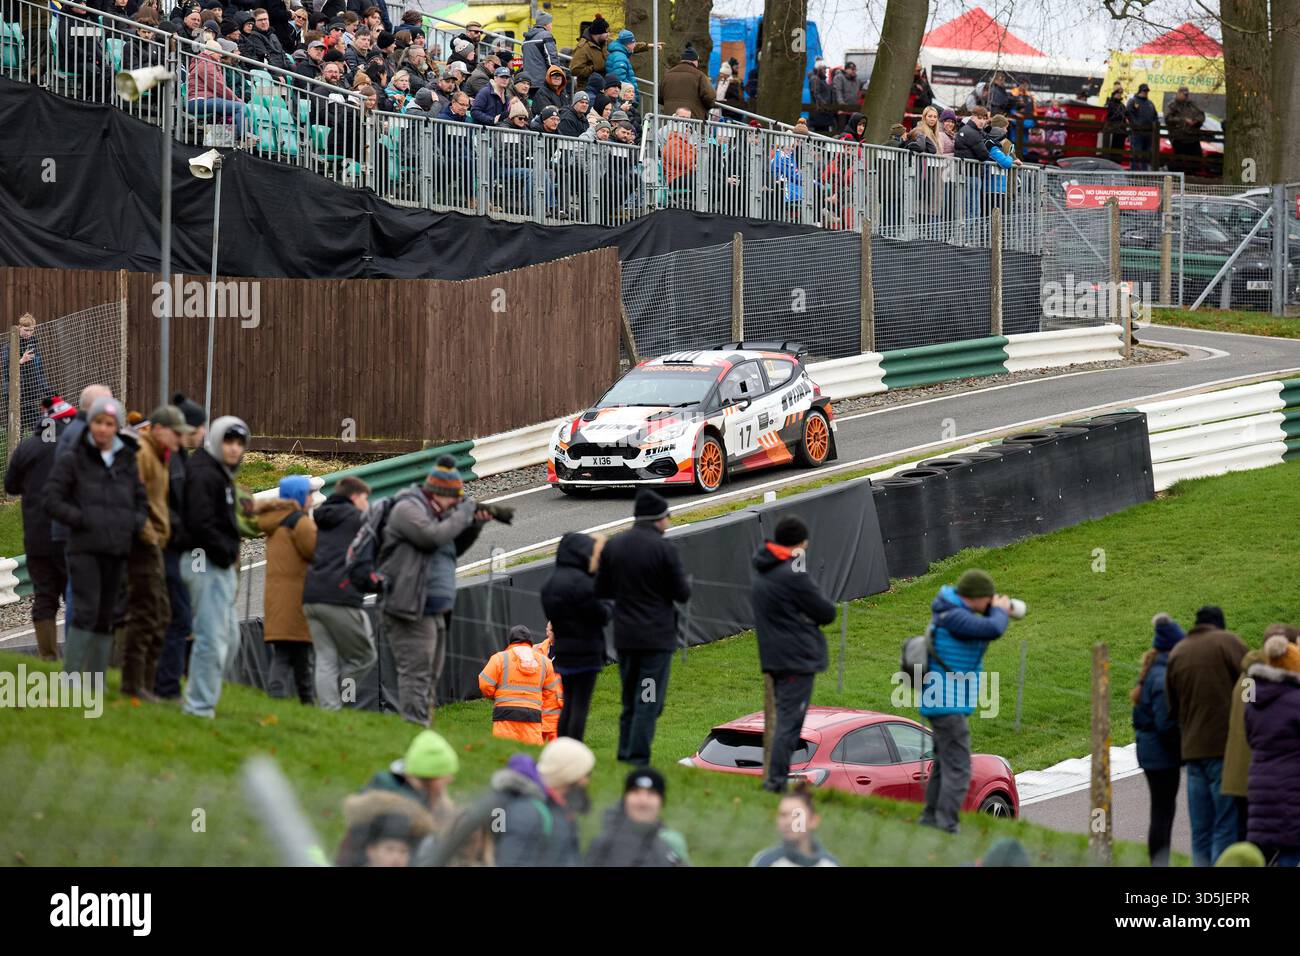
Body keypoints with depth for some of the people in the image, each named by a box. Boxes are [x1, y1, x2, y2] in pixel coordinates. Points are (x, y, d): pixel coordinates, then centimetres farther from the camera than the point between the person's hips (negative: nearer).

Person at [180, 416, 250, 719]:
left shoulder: (221, 475, 19)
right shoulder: (203, 474, -14)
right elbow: (202, 524, -22)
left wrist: (231, 553, 10)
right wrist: (228, 554, -15)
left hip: (221, 566, 11)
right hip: (207, 565, -11)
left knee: (228, 636, 15)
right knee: (212, 637, -10)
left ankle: (199, 699, 21)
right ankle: (200, 705, -7)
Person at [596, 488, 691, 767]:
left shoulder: (613, 545, 3)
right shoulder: (664, 549, -13)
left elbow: (601, 590, 7)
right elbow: (682, 594, -9)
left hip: (625, 636, 5)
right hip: (657, 637, -5)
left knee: (629, 703, 15)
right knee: (648, 703, -2)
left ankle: (624, 758, 16)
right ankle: (638, 760, -5)